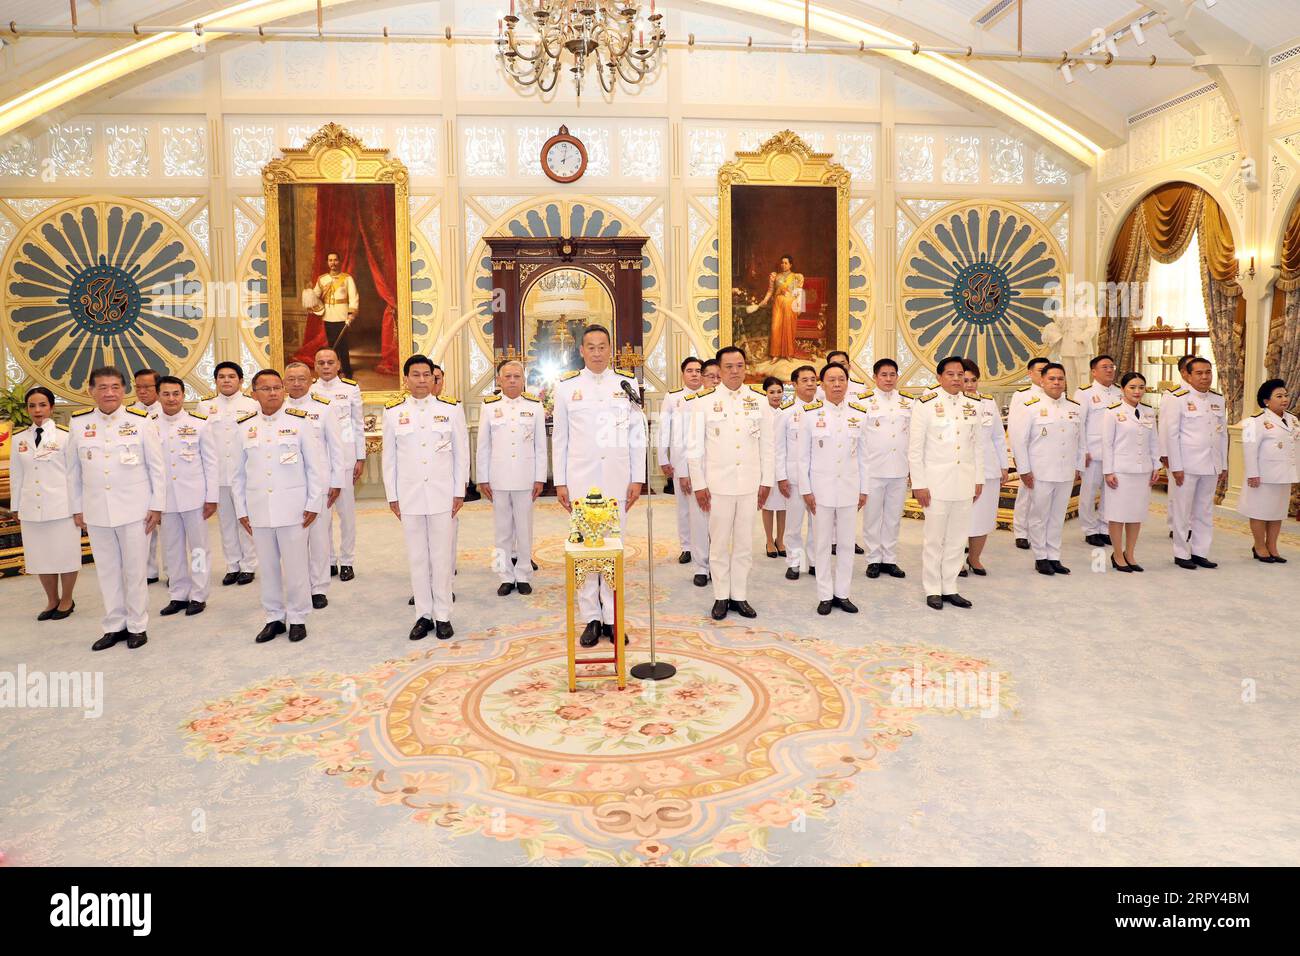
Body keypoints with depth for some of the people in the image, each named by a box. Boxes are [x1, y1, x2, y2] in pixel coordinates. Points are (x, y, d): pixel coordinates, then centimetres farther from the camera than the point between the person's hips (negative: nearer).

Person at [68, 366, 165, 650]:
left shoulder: (140, 421, -4)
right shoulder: (79, 423, 3)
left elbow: (156, 466, -1)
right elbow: (75, 470, 9)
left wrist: (156, 506, -3)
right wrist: (77, 509, 9)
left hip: (134, 509, -3)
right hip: (96, 510, 3)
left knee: (134, 569, 5)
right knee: (107, 570, 11)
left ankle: (137, 626, 18)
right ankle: (115, 626, 23)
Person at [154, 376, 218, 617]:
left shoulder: (199, 423, -2)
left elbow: (211, 462, -1)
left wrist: (212, 497, -4)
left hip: (194, 497, -2)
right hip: (165, 498, 2)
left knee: (198, 548, 5)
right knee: (172, 549, 10)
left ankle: (198, 595, 15)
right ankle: (178, 595, 22)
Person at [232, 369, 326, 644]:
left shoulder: (299, 422, -2)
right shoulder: (244, 427, 6)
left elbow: (316, 466, -1)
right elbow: (237, 473, 11)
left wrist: (313, 504, -3)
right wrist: (241, 510, 8)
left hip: (292, 507, -3)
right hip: (258, 509, 3)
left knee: (295, 566, 3)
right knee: (268, 567, 11)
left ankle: (297, 618, 17)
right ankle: (274, 618, 24)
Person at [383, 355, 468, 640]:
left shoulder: (451, 408, 0)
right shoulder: (393, 412, 3)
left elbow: (462, 452, 3)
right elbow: (389, 457, 6)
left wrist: (459, 492, 0)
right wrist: (392, 496, 4)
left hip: (442, 494, -1)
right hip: (409, 495, 1)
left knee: (442, 556, 3)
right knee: (417, 557, 7)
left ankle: (443, 615, 14)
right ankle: (423, 615, 18)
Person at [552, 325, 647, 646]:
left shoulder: (627, 383, 5)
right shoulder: (566, 386, 4)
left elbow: (638, 435, 6)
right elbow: (559, 438, 6)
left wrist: (637, 478, 2)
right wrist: (560, 482, 2)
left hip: (618, 480, 0)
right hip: (580, 479, 0)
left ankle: (612, 618, 12)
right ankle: (591, 618, 12)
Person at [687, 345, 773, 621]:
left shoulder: (759, 400, 4)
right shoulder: (703, 401, -2)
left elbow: (767, 444, 7)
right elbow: (695, 447, 0)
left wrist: (766, 482, 5)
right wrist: (699, 484, -3)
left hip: (750, 484, 2)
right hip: (717, 484, -2)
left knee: (744, 543, 9)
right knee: (719, 543, 6)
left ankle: (739, 596, 20)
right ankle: (721, 597, 18)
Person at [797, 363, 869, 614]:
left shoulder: (860, 414, 3)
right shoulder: (811, 414, -3)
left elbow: (862, 455, 8)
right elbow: (803, 456, -1)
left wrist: (863, 489, 7)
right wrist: (806, 490, -4)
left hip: (850, 489, 2)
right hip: (821, 488, -2)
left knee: (847, 542, 8)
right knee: (823, 543, 5)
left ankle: (842, 593, 20)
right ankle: (825, 596, 16)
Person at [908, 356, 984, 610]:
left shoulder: (971, 407, 9)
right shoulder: (926, 405, -7)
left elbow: (977, 446, 15)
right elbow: (915, 448, -7)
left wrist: (979, 479, 12)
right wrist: (918, 484, -10)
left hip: (964, 484, 5)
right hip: (937, 483, -5)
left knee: (956, 540, 10)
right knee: (935, 540, 2)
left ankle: (949, 588, 21)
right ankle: (933, 590, 15)